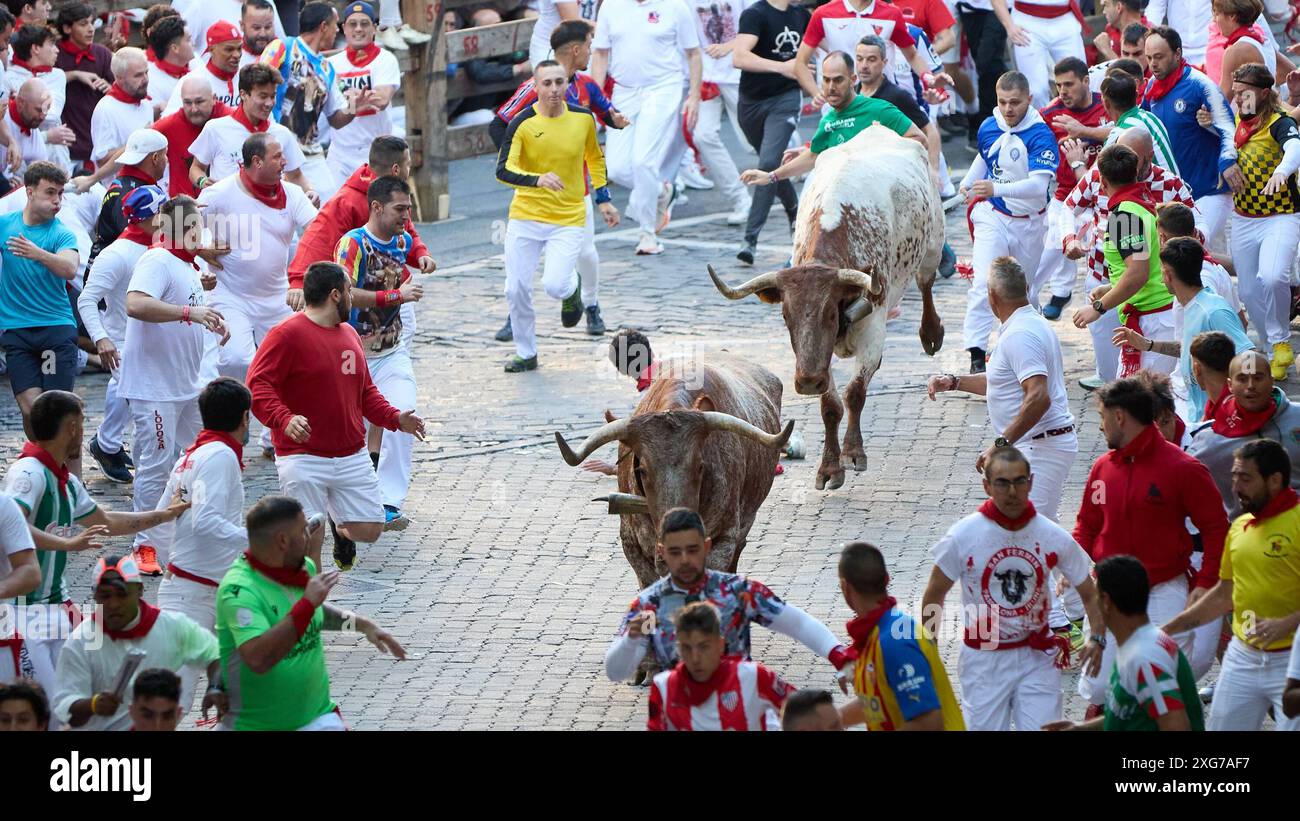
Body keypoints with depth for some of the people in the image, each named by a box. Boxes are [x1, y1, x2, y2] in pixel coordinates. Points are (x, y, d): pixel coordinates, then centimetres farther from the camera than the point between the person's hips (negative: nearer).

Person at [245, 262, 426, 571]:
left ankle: (340, 527, 37)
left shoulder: (349, 335, 16)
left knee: (369, 530, 4)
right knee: (309, 538, -8)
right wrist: (284, 419, -32)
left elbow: (365, 391, 25)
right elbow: (257, 384, -16)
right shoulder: (287, 334, -10)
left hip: (352, 457, 7)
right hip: (303, 459, -7)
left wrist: (394, 418, 9)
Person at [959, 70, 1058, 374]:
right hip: (992, 215, 2)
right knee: (983, 283, -16)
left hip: (1028, 221, -2)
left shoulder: (1041, 134, -19)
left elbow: (1039, 184, -32)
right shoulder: (988, 127, -3)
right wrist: (967, 184, 10)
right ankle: (976, 354, -20)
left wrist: (997, 188, -44)